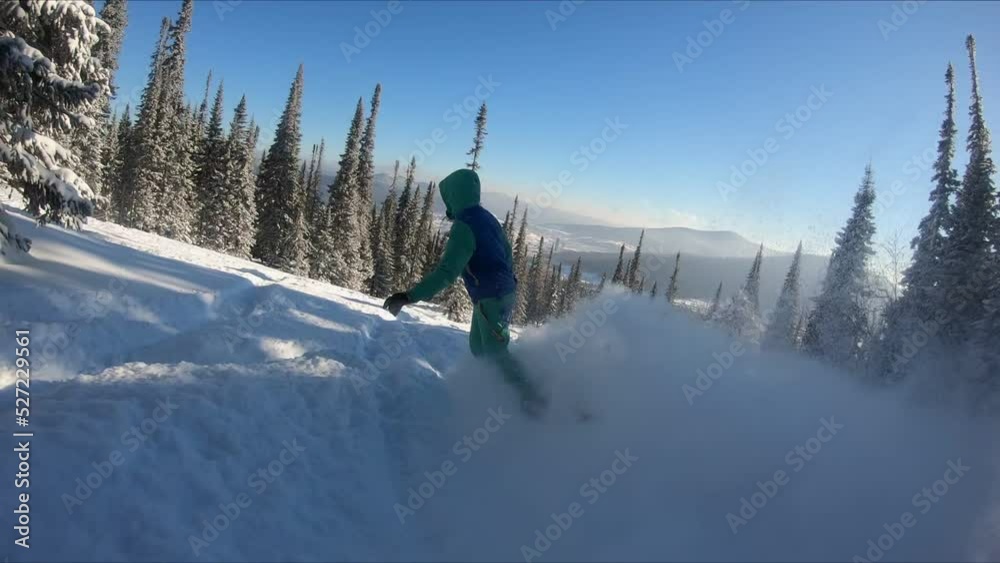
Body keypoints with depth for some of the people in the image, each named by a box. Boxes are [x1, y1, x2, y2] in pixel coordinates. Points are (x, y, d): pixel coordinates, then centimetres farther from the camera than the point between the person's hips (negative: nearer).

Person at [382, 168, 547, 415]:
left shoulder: (463, 226, -20)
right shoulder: (486, 217, 8)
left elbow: (447, 271, -28)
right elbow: (507, 252, 19)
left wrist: (410, 297, -30)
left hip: (491, 299, -9)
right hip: (504, 291, 9)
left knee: (495, 352, -1)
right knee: (479, 348, 17)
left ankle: (532, 397, 1)